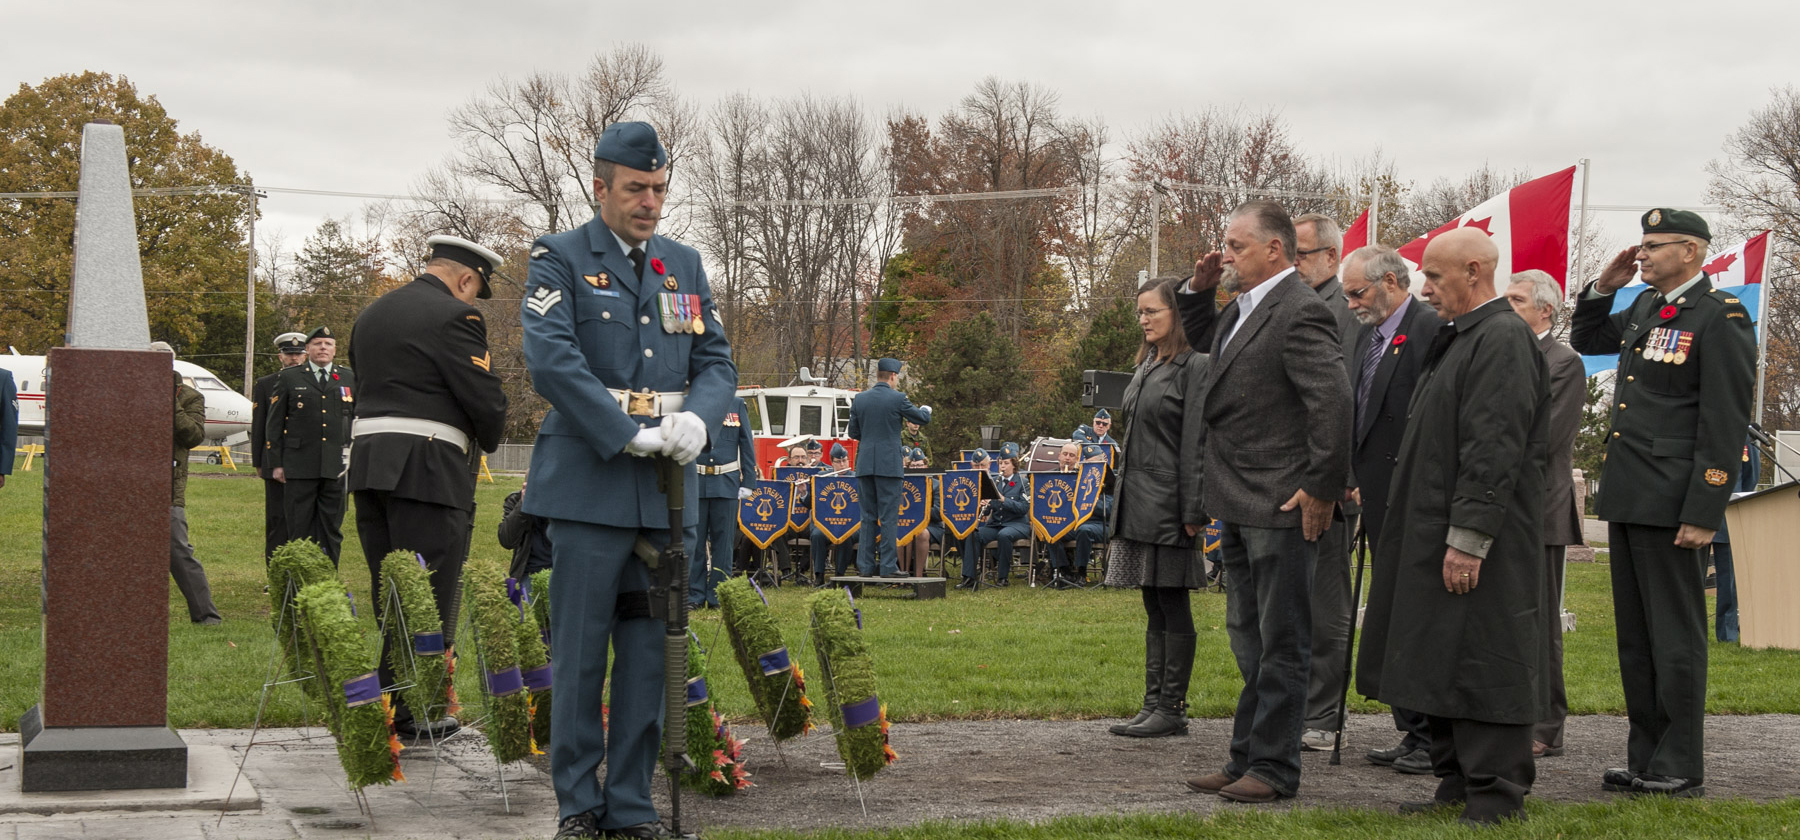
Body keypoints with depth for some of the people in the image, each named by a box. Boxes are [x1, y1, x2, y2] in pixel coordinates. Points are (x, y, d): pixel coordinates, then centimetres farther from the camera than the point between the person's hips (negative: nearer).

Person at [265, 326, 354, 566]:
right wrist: (276, 463, 0)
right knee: (299, 531, -1)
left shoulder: (349, 379, 12)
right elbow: (274, 423, 6)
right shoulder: (288, 379, 7)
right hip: (299, 468, -2)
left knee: (332, 530, 4)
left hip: (337, 466, 2)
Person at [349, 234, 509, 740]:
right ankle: (417, 714, 0)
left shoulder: (373, 314, 18)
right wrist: (487, 443, 9)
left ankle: (381, 701, 17)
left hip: (368, 459, 8)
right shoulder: (455, 317, -8)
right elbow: (486, 399, -11)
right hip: (428, 469, -8)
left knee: (385, 591, 13)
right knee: (430, 595, -2)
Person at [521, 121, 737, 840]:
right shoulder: (559, 259, 0)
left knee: (649, 651, 6)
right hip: (590, 483, -5)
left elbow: (717, 362, 14)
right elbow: (550, 359, -13)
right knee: (580, 649, -1)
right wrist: (630, 434, -18)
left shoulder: (684, 265, 16)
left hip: (667, 489, 5)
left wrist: (696, 421, -8)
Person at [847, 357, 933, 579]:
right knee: (889, 516, -1)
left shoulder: (859, 399, 4)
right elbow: (923, 419, 4)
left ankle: (866, 566, 10)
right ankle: (888, 566, -3)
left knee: (868, 516, 10)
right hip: (889, 464, -4)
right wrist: (926, 409, 27)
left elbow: (853, 433, 10)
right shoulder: (897, 399, -8)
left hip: (865, 464, 4)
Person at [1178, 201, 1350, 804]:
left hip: (1282, 508, -10)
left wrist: (1322, 489, -21)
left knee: (1281, 644, -1)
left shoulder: (1300, 313, -17)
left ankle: (1274, 768, 6)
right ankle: (1247, 760, 25)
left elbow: (1334, 401, -24)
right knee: (1250, 642, 17)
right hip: (1238, 506, 10)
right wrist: (1197, 291, 14)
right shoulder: (1239, 311, 13)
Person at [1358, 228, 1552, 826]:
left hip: (1478, 548, -10)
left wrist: (1467, 538, -23)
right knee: (1441, 664, 13)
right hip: (1434, 539, 10)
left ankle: (1496, 800, 0)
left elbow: (1494, 451, -21)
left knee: (1481, 669, -6)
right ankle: (1456, 787, 21)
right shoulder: (1460, 338, 18)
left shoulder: (1503, 339, -14)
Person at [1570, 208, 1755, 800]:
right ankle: (1645, 760, 20)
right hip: (1627, 499, 9)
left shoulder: (1722, 319, -11)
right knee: (1635, 636, 13)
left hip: (1672, 504, -9)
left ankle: (1682, 768, 6)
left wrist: (1702, 515, -19)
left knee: (1675, 637, -2)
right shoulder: (1646, 309, 14)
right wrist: (1603, 288, 14)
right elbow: (1586, 341, 32)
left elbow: (1724, 425, -15)